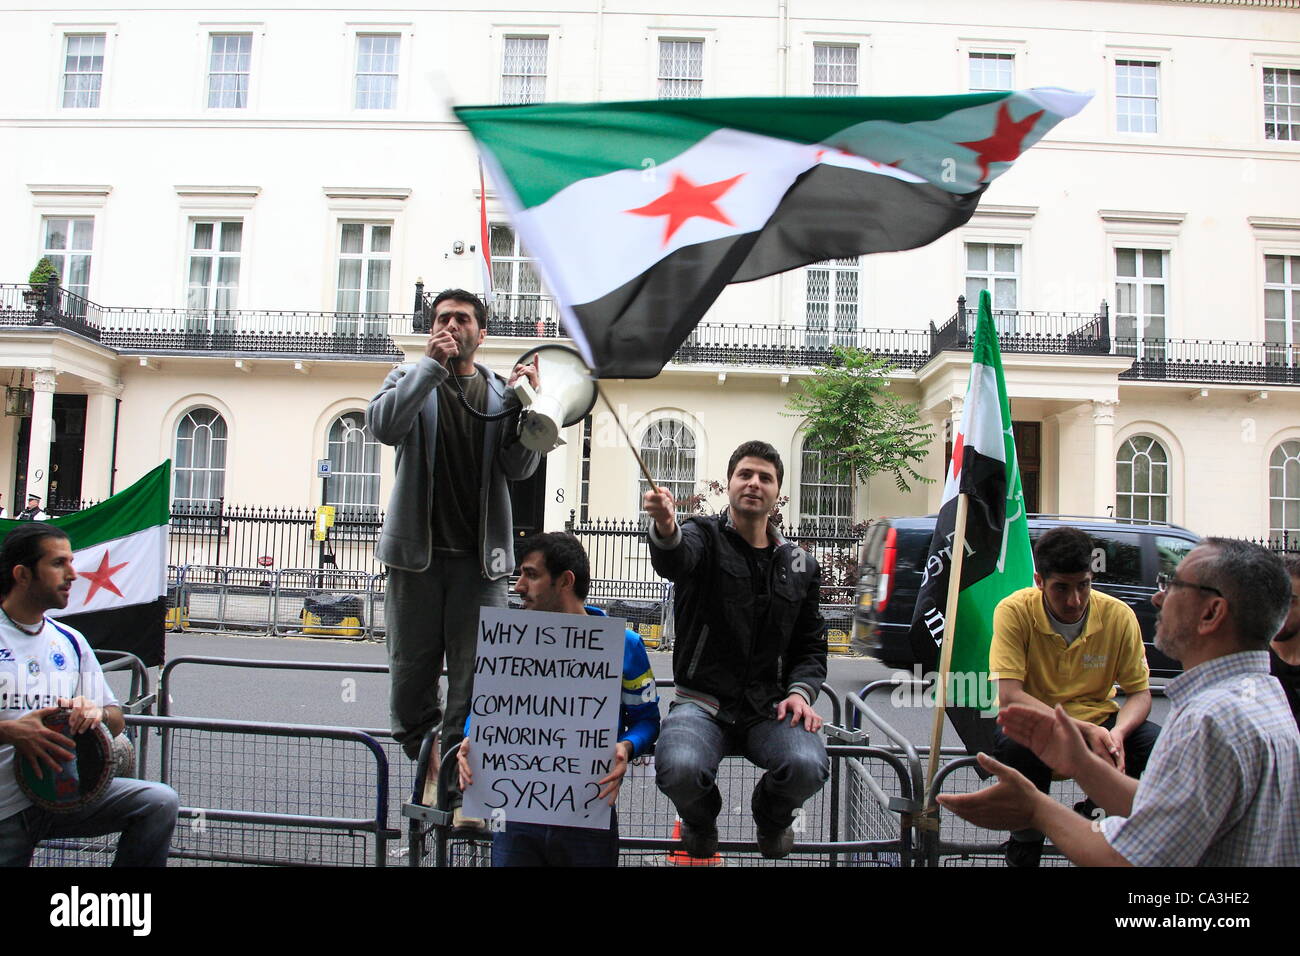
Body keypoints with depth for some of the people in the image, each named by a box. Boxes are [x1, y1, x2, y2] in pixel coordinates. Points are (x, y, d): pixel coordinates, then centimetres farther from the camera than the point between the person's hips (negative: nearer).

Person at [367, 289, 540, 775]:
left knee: (475, 679, -4)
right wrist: (432, 365, -12)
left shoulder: (501, 391, 11)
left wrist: (521, 404, -12)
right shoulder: (411, 378, 11)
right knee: (411, 671, 9)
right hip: (417, 552, 1)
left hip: (480, 557, 0)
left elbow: (519, 467, 1)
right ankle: (423, 765, 25)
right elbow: (383, 425, -11)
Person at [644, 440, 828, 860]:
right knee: (680, 770, -32)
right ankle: (701, 817, 9)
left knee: (808, 766, -29)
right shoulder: (704, 536, 0)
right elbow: (674, 559, -26)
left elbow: (811, 644, 18)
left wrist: (800, 691, -3)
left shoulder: (799, 564, 12)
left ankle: (772, 815, 11)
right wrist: (665, 530, -51)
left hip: (769, 706, 3)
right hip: (702, 700, -2)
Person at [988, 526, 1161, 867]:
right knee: (1013, 744, -36)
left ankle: (1096, 813, 8)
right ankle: (1023, 851, -6)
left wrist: (1117, 733, -26)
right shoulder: (1015, 611, -19)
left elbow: (1140, 694, -3)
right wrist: (1085, 730, -32)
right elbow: (1009, 697, -24)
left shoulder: (1119, 615, -11)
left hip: (1097, 719, 3)